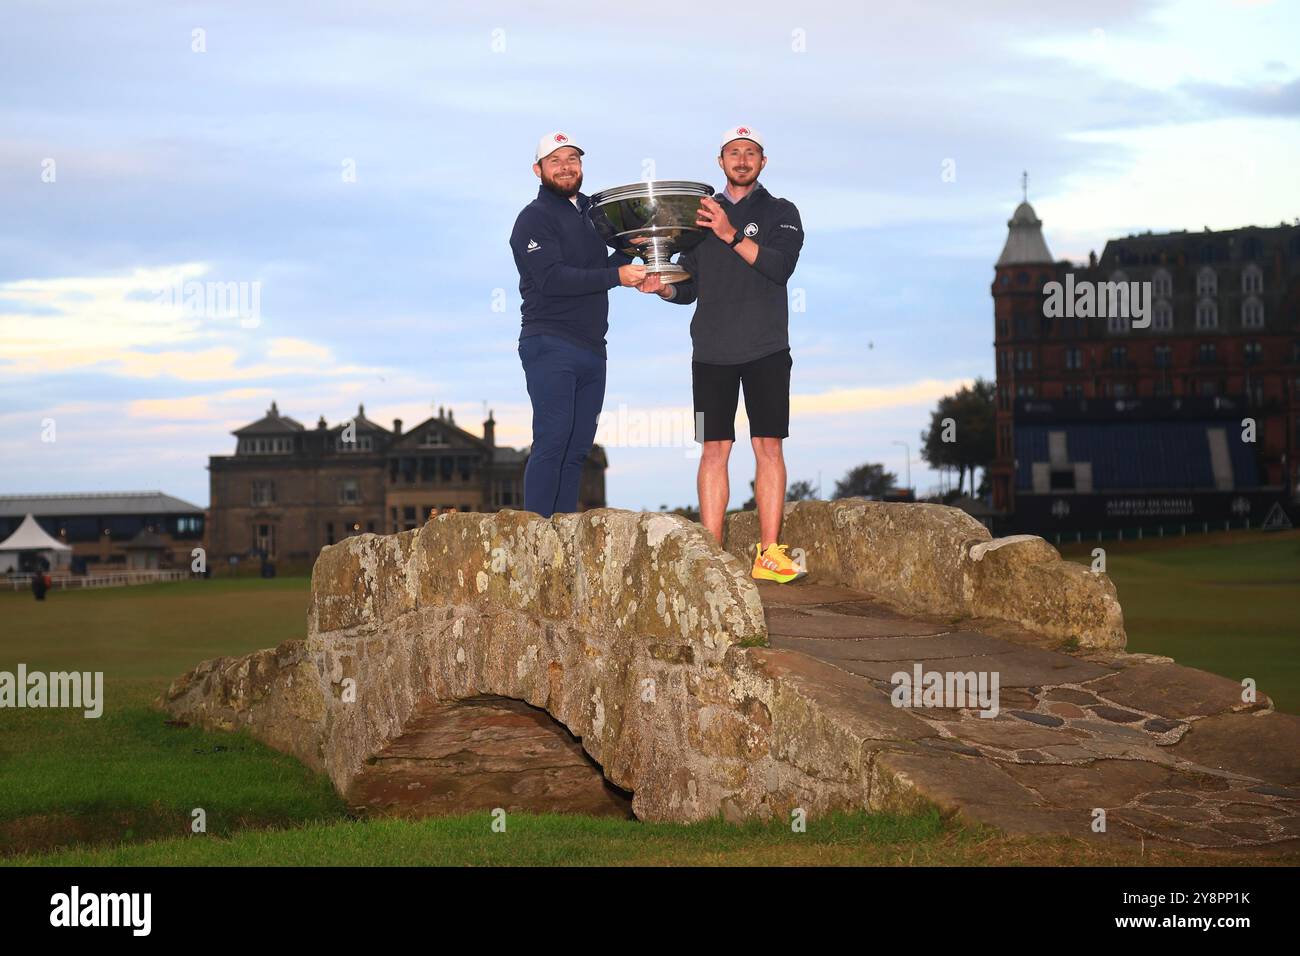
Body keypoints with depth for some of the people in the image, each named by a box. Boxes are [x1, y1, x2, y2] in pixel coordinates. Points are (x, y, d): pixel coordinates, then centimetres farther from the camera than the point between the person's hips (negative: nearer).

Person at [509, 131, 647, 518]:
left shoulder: (587, 213, 21)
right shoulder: (535, 218, -4)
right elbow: (552, 279, -17)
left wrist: (630, 252, 6)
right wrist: (616, 275, -21)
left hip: (591, 350, 8)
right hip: (550, 346, -8)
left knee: (578, 448, 6)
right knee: (552, 441, -14)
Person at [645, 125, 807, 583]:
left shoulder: (780, 213, 8)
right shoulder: (700, 214, 15)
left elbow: (780, 265, -11)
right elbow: (689, 287, 15)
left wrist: (732, 235, -21)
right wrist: (663, 286, -7)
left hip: (765, 350, -2)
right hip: (711, 352, 2)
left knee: (768, 446, -5)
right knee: (714, 449, -2)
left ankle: (768, 553, -4)